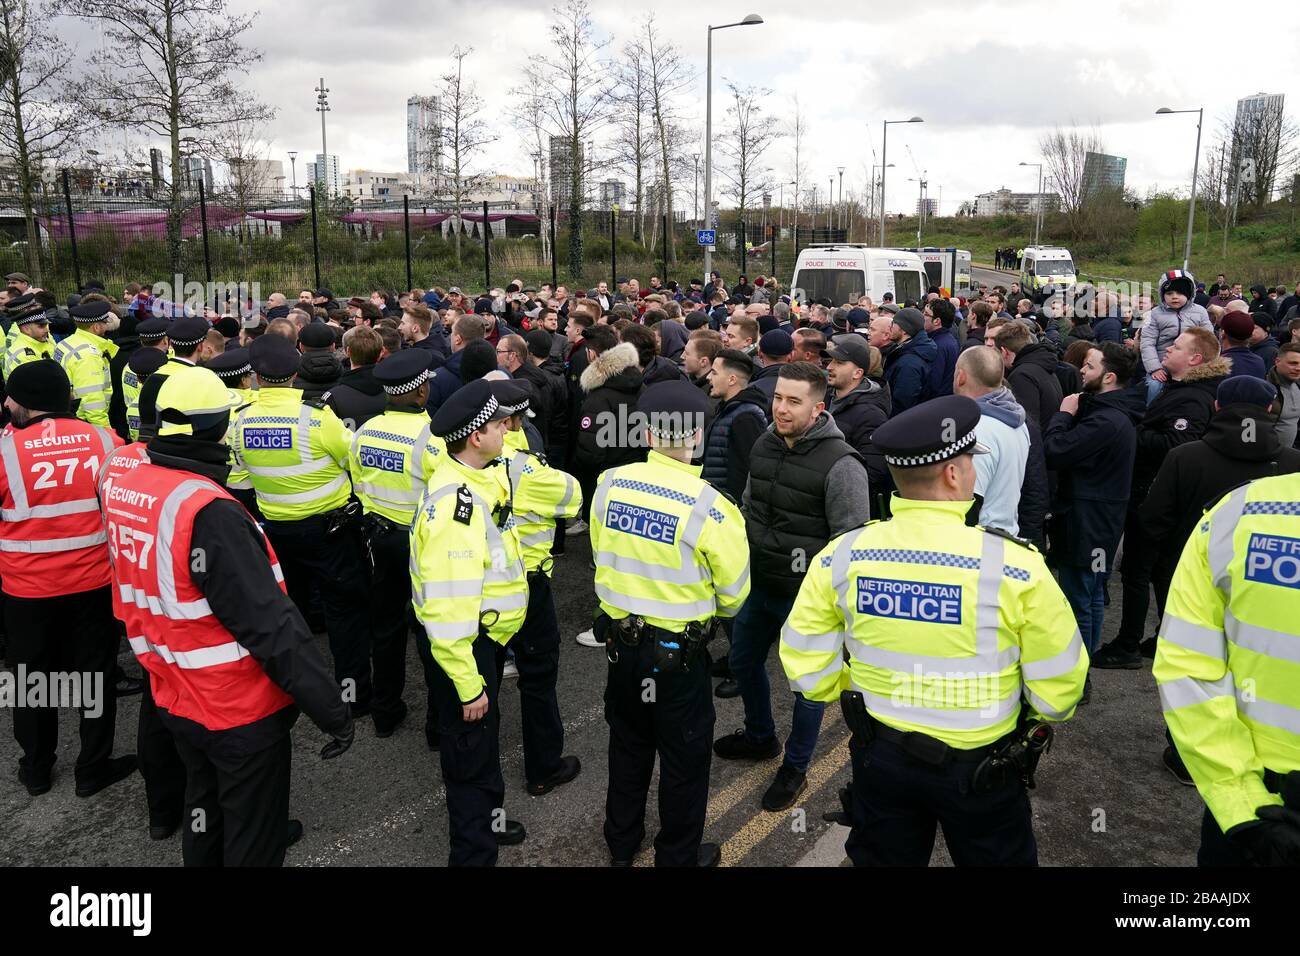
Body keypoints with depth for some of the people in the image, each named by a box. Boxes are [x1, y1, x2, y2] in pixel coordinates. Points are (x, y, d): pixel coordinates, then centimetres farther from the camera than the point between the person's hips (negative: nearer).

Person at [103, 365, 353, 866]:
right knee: (253, 831, 14)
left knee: (206, 806, 31)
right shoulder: (209, 513, -29)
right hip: (240, 710, -8)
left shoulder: (120, 485, -4)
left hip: (173, 696, 8)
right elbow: (271, 624, -29)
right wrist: (332, 711, -24)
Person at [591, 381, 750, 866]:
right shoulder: (708, 505, -23)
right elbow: (734, 591, -10)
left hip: (620, 638, 5)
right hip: (678, 650, -4)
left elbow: (602, 555, 4)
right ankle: (679, 856, 34)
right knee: (684, 758, 16)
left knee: (628, 744, 25)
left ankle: (621, 843, 43)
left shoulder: (610, 483, -10)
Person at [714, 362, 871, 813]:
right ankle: (760, 736, 49)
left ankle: (795, 768, 32)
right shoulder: (763, 446, 0)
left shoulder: (841, 464, -22)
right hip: (759, 585, 7)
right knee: (743, 661, 23)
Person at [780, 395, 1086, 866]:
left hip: (880, 757, 3)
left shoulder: (841, 556, -15)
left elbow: (807, 669, -7)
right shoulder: (1015, 566, -24)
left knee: (882, 859, 25)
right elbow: (1058, 691, -14)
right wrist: (1033, 714, 8)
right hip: (982, 767, -2)